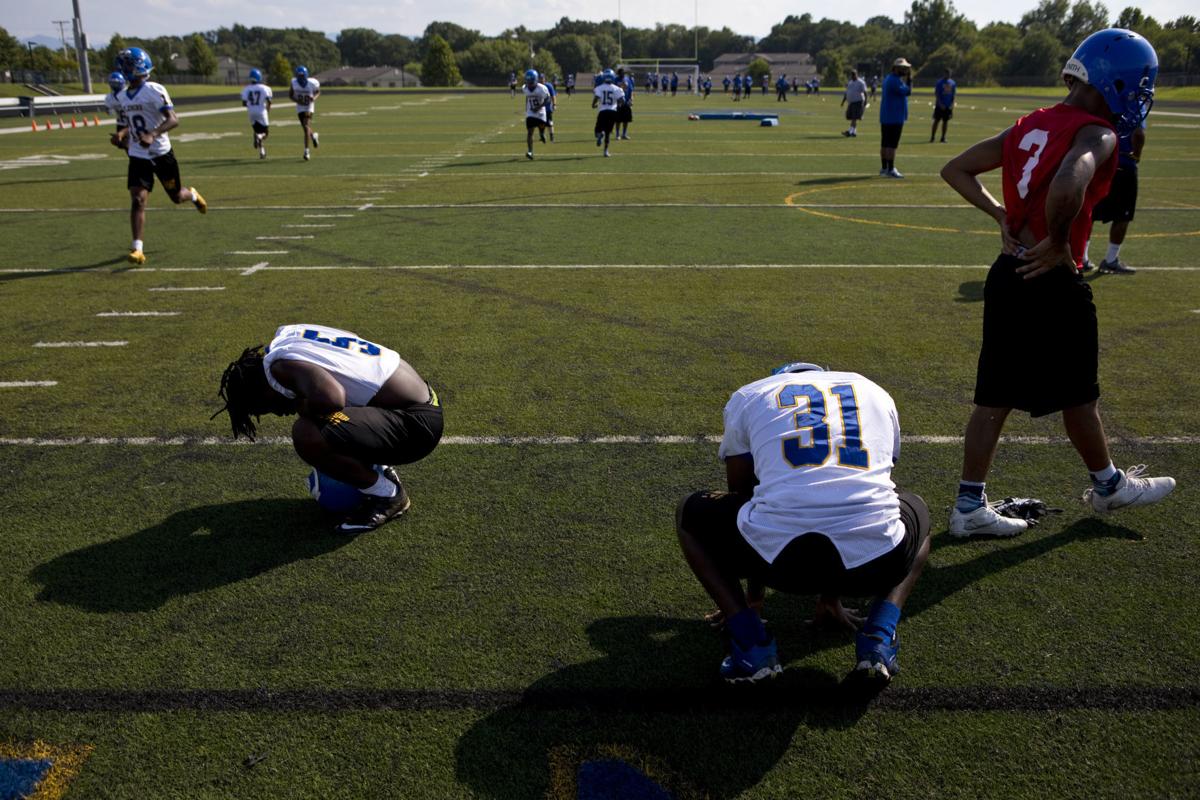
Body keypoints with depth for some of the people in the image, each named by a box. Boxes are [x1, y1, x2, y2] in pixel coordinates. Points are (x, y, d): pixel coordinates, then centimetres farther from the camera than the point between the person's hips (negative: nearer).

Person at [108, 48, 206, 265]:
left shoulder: (154, 91, -14)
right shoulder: (120, 98, 7)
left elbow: (173, 120, -24)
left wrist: (152, 135, -38)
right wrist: (121, 134, -1)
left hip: (162, 153, -4)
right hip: (138, 156, 4)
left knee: (176, 196, 13)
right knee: (138, 199, -11)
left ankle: (192, 194, 52)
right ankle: (137, 249, -14)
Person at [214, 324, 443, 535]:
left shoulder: (281, 366, -16)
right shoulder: (289, 335, 11)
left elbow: (331, 399, -37)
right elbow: (351, 337, 29)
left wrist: (300, 408, -13)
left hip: (416, 423, -10)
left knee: (306, 435, -26)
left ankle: (387, 495, -4)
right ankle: (379, 470, 21)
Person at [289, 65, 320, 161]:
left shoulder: (312, 83, -17)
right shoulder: (294, 83, -11)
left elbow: (318, 92, 3)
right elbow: (290, 94, 2)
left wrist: (314, 98, -18)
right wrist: (297, 100, -18)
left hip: (309, 107, -3)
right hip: (300, 108, 3)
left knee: (306, 127, -17)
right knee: (305, 129, 8)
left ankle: (306, 151, -13)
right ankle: (313, 135, 45)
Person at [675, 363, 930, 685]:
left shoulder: (748, 396, 24)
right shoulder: (876, 394, 30)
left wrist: (752, 594, 47)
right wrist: (831, 597, 49)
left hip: (779, 554, -2)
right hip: (872, 560, 2)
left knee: (691, 513, 29)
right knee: (916, 511, 38)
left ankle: (750, 641, 10)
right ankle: (879, 636, 14)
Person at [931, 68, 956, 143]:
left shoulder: (952, 83, 9)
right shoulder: (939, 83, -6)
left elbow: (953, 95, 12)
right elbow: (936, 94, -8)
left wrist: (952, 105, 2)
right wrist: (940, 104, -16)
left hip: (948, 106, 4)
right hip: (940, 105, -4)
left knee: (945, 121, 6)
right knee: (936, 120, -3)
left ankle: (943, 137, 12)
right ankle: (932, 137, 0)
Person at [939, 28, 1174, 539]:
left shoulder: (1031, 125, 11)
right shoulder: (1097, 134, -13)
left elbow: (955, 170, 15)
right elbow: (1068, 185, -35)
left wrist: (1002, 217, 10)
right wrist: (1057, 243, -19)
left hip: (1007, 276, 7)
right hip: (1051, 285, -7)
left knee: (995, 397, 11)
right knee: (1078, 396, 14)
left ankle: (970, 507, 15)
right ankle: (1108, 486, 37)